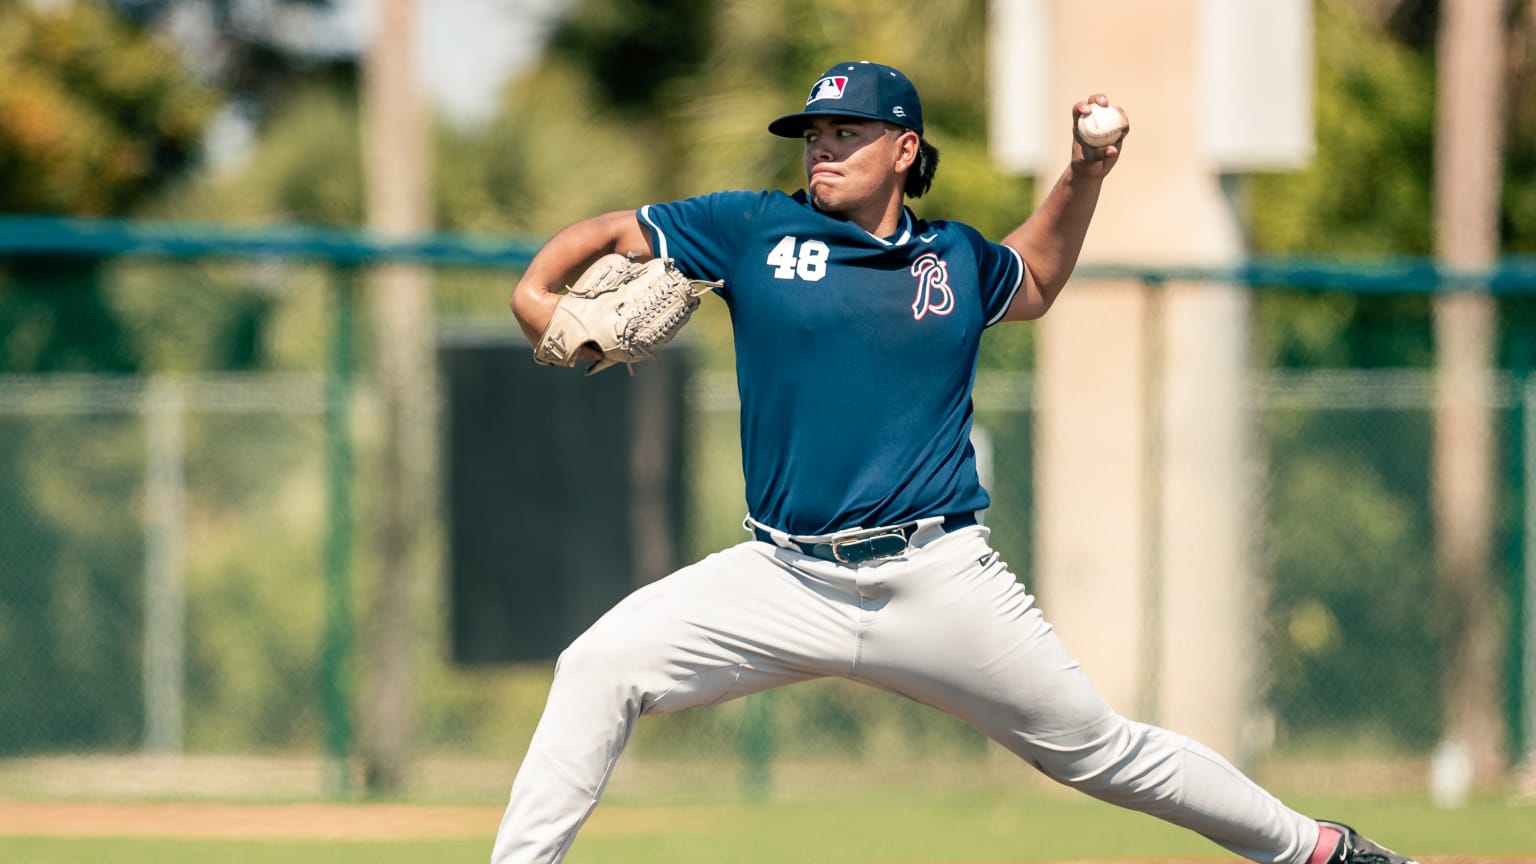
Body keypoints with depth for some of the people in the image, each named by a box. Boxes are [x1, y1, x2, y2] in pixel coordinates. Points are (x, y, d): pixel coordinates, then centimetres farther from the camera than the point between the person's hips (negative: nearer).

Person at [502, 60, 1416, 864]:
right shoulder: (755, 230, 3)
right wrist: (535, 293, -14)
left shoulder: (957, 259, 10)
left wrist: (1085, 176, 20)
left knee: (1099, 748, 6)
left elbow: (1034, 282, 33)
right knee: (601, 665, -19)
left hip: (942, 584, 0)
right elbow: (609, 235, 6)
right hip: (787, 581, 0)